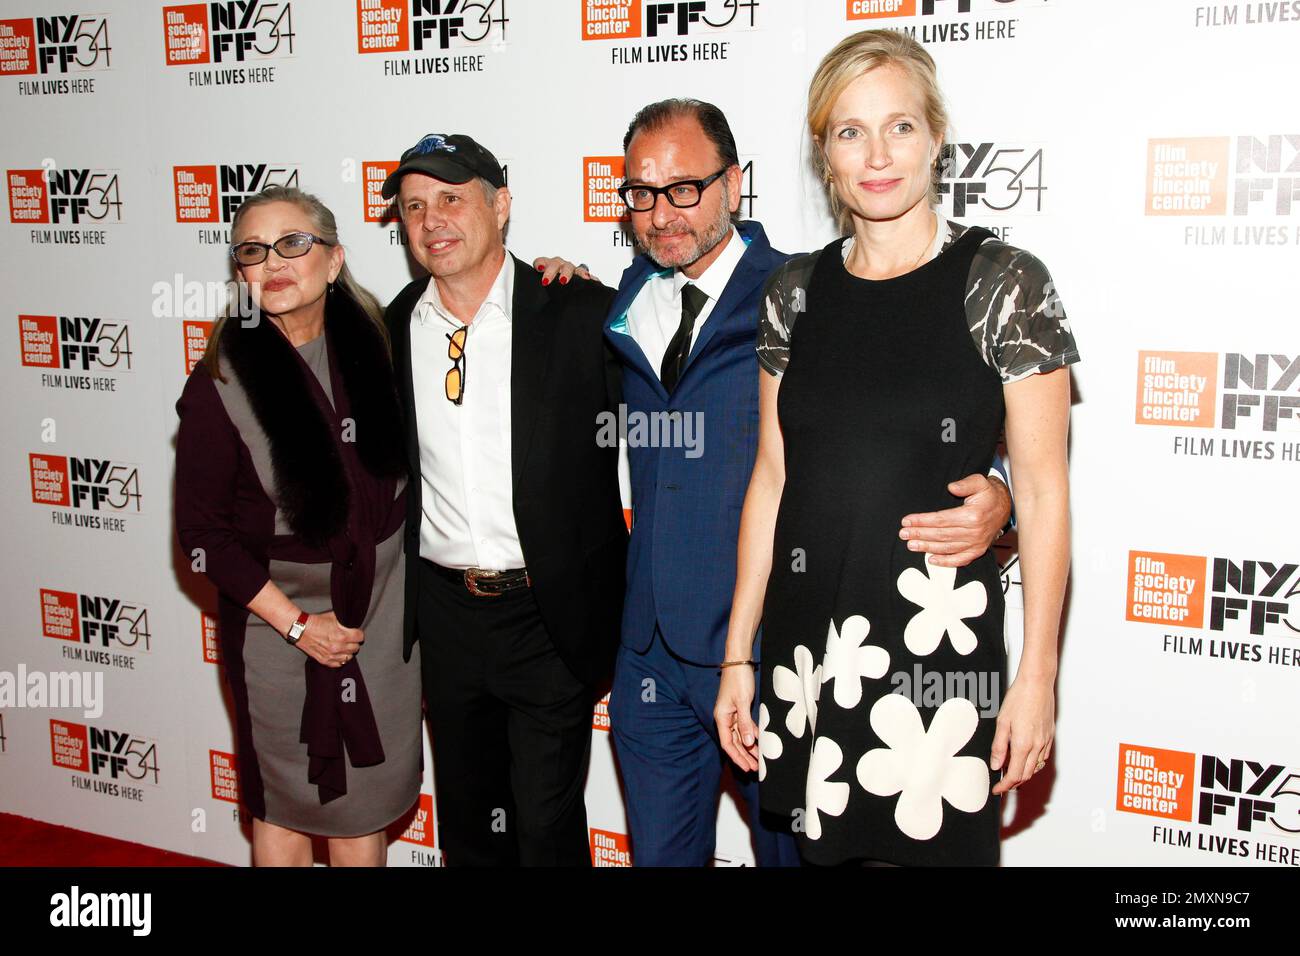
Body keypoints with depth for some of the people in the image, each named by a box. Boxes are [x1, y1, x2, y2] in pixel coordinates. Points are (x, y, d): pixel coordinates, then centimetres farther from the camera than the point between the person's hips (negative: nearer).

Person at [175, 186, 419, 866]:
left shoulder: (374, 345, -1)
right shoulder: (221, 383, -11)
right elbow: (202, 534, -7)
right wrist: (296, 623, -11)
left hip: (380, 621, 3)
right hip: (276, 620, -3)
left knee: (364, 806, 15)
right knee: (285, 808, 13)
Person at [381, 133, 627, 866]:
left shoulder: (581, 313, -10)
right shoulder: (392, 329, 2)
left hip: (551, 615, -4)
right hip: (445, 612, 4)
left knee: (548, 825, 5)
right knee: (465, 814, 20)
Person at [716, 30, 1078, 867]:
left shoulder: (1003, 284, -7)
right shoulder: (797, 291, 5)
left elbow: (1043, 492, -6)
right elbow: (771, 476, 7)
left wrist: (1037, 676, -9)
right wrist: (738, 654, 6)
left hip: (937, 638, -4)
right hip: (805, 633, 4)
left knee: (936, 843, 8)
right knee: (820, 845, 16)